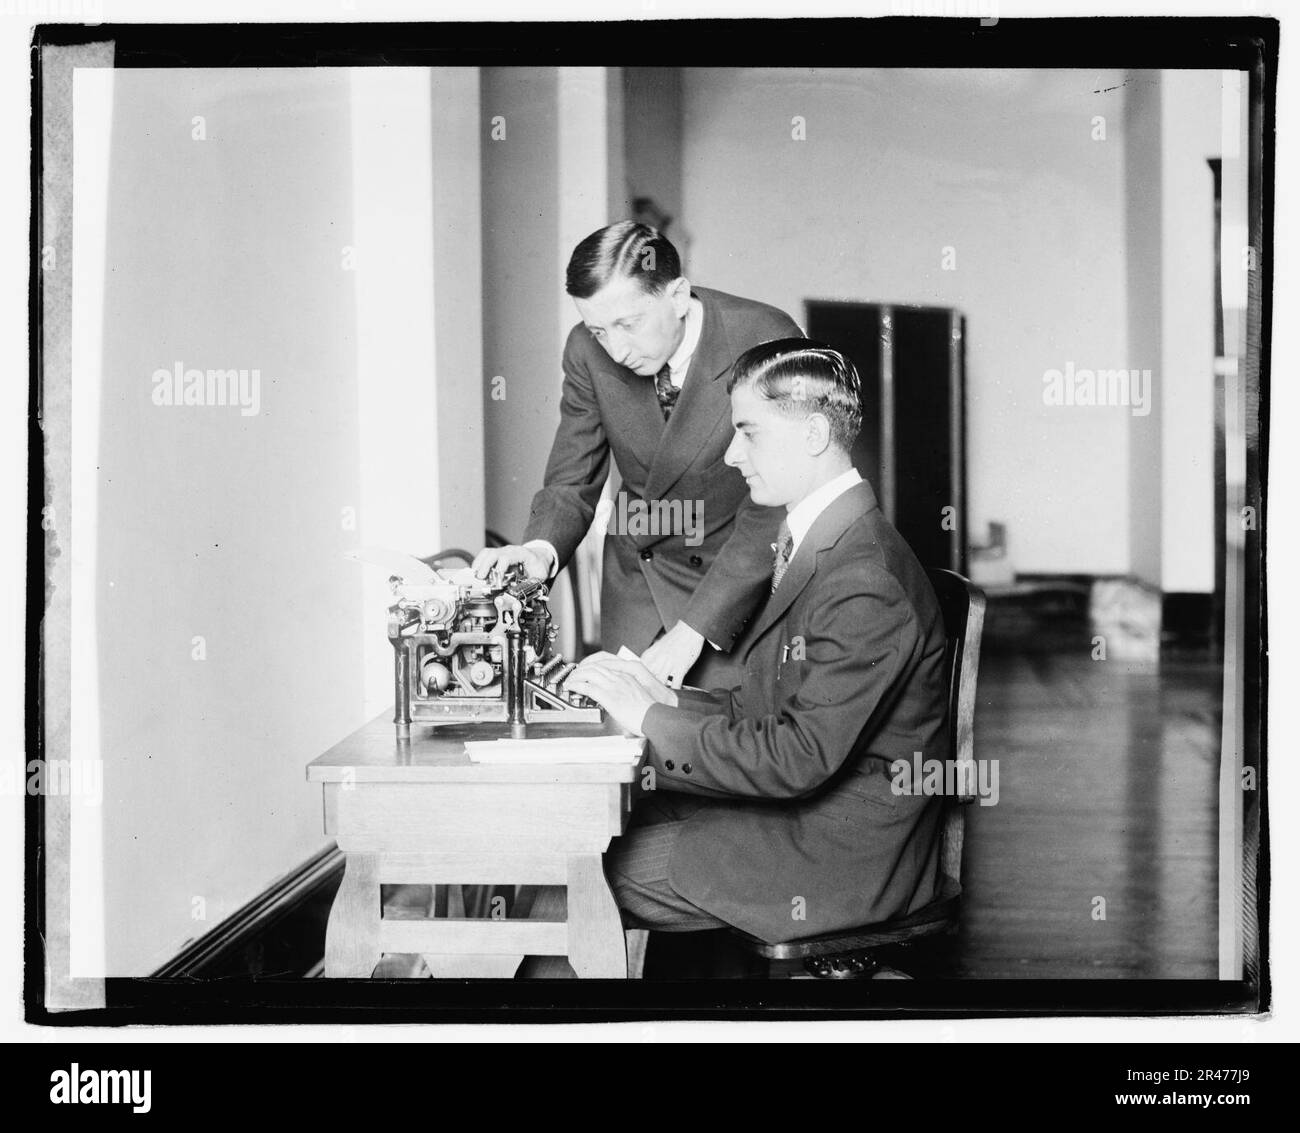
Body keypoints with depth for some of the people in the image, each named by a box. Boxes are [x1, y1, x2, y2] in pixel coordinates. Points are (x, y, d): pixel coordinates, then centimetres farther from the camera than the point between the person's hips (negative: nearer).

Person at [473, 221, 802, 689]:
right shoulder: (589, 352, -10)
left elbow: (773, 508, -23)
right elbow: (572, 482, -1)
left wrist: (691, 631, -28)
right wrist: (541, 550, -24)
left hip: (749, 581, -3)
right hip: (639, 578, 3)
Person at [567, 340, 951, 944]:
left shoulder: (865, 583, -23)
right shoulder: (810, 541, 10)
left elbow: (799, 758, -25)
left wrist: (653, 720, -19)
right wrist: (667, 700, -2)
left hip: (846, 850, -9)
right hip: (797, 806, 9)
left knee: (604, 872, -12)